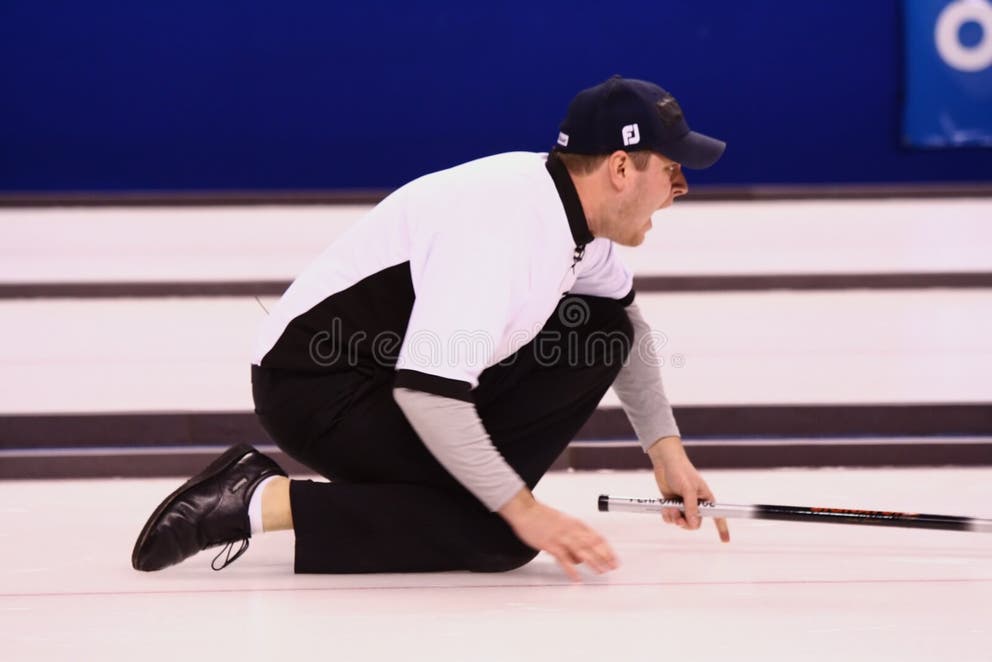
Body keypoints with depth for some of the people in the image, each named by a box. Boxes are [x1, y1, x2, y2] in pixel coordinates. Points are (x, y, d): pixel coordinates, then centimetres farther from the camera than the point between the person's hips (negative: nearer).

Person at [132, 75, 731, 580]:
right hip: (316, 384, -10)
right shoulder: (505, 224, -28)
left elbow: (627, 323, 22)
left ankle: (467, 490, 2)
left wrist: (668, 452, 14)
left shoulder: (571, 211, 2)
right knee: (501, 537, -20)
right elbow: (425, 391, -33)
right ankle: (262, 500, -14)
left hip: (407, 370, 10)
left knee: (602, 329, 2)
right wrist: (524, 512, -26)